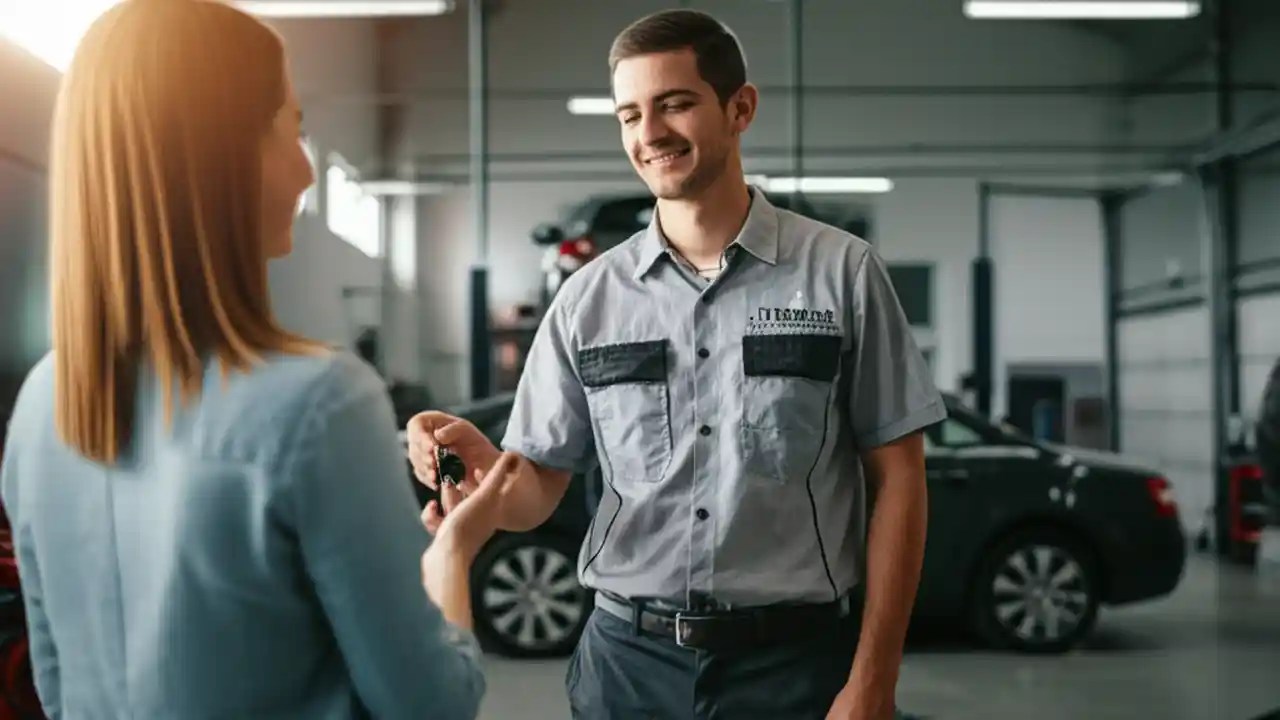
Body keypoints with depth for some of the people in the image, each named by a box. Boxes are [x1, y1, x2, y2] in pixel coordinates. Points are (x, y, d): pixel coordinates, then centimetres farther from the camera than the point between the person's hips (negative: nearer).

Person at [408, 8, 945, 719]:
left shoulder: (840, 272, -4)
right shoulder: (587, 298, 2)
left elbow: (897, 480, -3)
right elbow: (537, 489, 2)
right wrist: (484, 469, -21)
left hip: (795, 660, -2)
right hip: (627, 660, 2)